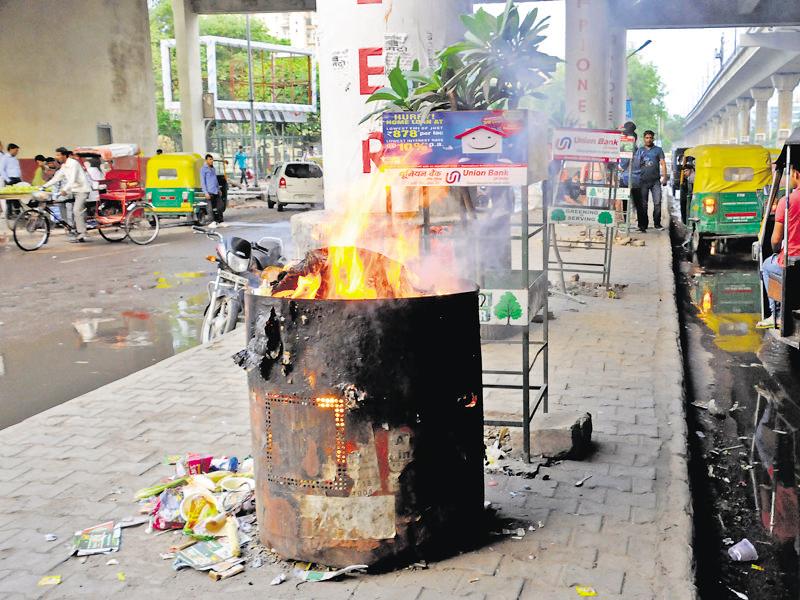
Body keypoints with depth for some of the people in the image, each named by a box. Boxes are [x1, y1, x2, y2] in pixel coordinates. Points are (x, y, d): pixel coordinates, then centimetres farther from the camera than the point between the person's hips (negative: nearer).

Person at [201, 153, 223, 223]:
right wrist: (206, 193, -14)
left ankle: (220, 221, 9)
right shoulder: (203, 169, -4)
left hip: (216, 192, 6)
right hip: (210, 192, -6)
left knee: (220, 207, 3)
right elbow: (202, 182, -8)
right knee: (213, 208, -2)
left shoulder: (213, 168, 17)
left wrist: (218, 189, 21)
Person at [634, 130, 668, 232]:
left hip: (655, 181, -1)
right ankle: (643, 225, 5)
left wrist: (664, 177, -3)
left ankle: (657, 224, 3)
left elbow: (663, 164, 7)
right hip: (643, 181, 1)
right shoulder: (640, 150, 13)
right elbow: (635, 164, 12)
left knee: (657, 203, -6)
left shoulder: (658, 150, 11)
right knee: (643, 204, 1)